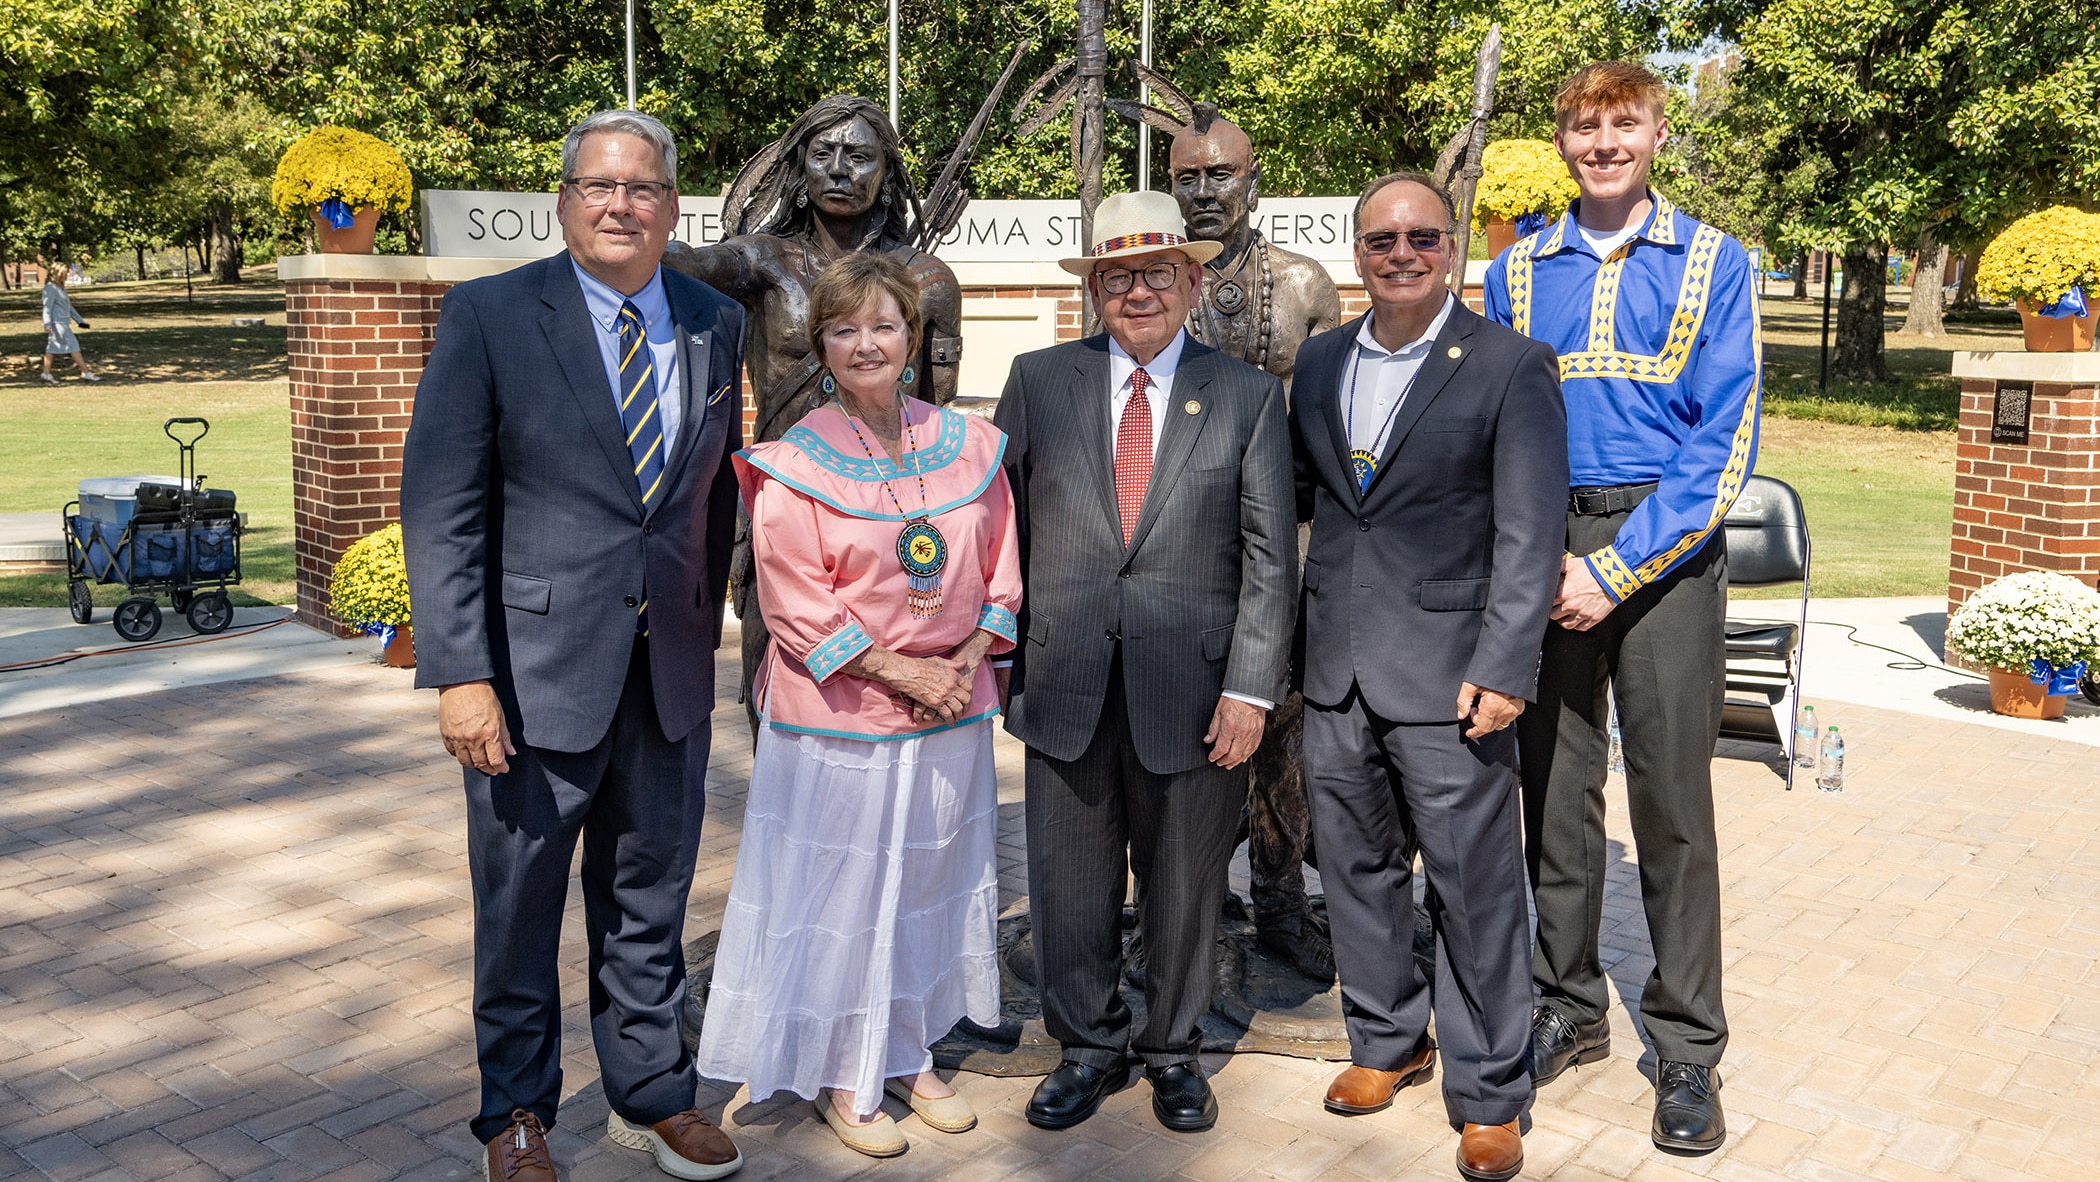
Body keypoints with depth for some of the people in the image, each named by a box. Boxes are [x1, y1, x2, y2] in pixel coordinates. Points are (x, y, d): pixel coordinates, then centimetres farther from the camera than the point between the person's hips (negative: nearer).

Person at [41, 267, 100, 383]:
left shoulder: (60, 287, 17)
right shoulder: (50, 288, -12)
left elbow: (68, 307, 24)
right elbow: (47, 307, -16)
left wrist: (79, 320, 24)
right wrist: (47, 324, -22)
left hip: (62, 322, 10)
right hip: (57, 323, -10)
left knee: (52, 347, 10)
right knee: (73, 346, -9)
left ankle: (46, 374, 13)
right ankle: (86, 373, -8)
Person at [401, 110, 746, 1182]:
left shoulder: (717, 325, 6)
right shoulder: (490, 315, -6)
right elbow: (440, 509, -10)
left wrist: (707, 632, 10)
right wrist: (460, 674, -15)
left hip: (671, 673, 3)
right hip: (536, 671, -3)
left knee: (649, 903, 17)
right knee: (519, 910, 11)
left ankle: (652, 1096, 35)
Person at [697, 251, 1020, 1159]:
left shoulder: (967, 444, 4)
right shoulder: (795, 464, -9)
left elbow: (999, 567, 8)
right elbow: (795, 605, -11)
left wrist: (968, 660, -7)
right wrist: (898, 671, -15)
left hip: (951, 711, 5)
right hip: (839, 715, -4)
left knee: (932, 881, 15)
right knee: (840, 893, 6)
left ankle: (910, 1054, 33)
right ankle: (838, 1074, 24)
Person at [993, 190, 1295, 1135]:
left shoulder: (1247, 396, 3)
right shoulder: (1038, 381, 6)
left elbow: (1269, 555, -1)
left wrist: (1250, 688, -8)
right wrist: (999, 661, 4)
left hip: (1193, 688, -1)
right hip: (1064, 685, 1)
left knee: (1184, 885, 11)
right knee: (1070, 880, 11)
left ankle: (1173, 1049, 32)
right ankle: (1089, 1046, 30)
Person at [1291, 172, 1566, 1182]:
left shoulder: (1511, 368, -5)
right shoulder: (1321, 361, 11)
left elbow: (1529, 535, -10)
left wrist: (1503, 671, -16)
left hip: (1446, 671, -5)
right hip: (1336, 667, 5)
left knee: (1474, 886, 2)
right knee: (1356, 867, 16)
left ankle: (1488, 1094, 19)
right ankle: (1387, 1040, 36)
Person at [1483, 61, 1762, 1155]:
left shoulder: (1711, 264, 3)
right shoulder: (1518, 273, 10)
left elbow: (1724, 439, -5)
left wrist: (1618, 568, -13)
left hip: (1664, 546, -2)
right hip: (1540, 553, 3)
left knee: (1672, 801, 0)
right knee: (1554, 788, 8)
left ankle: (1687, 1051, 13)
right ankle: (1568, 1009, 24)